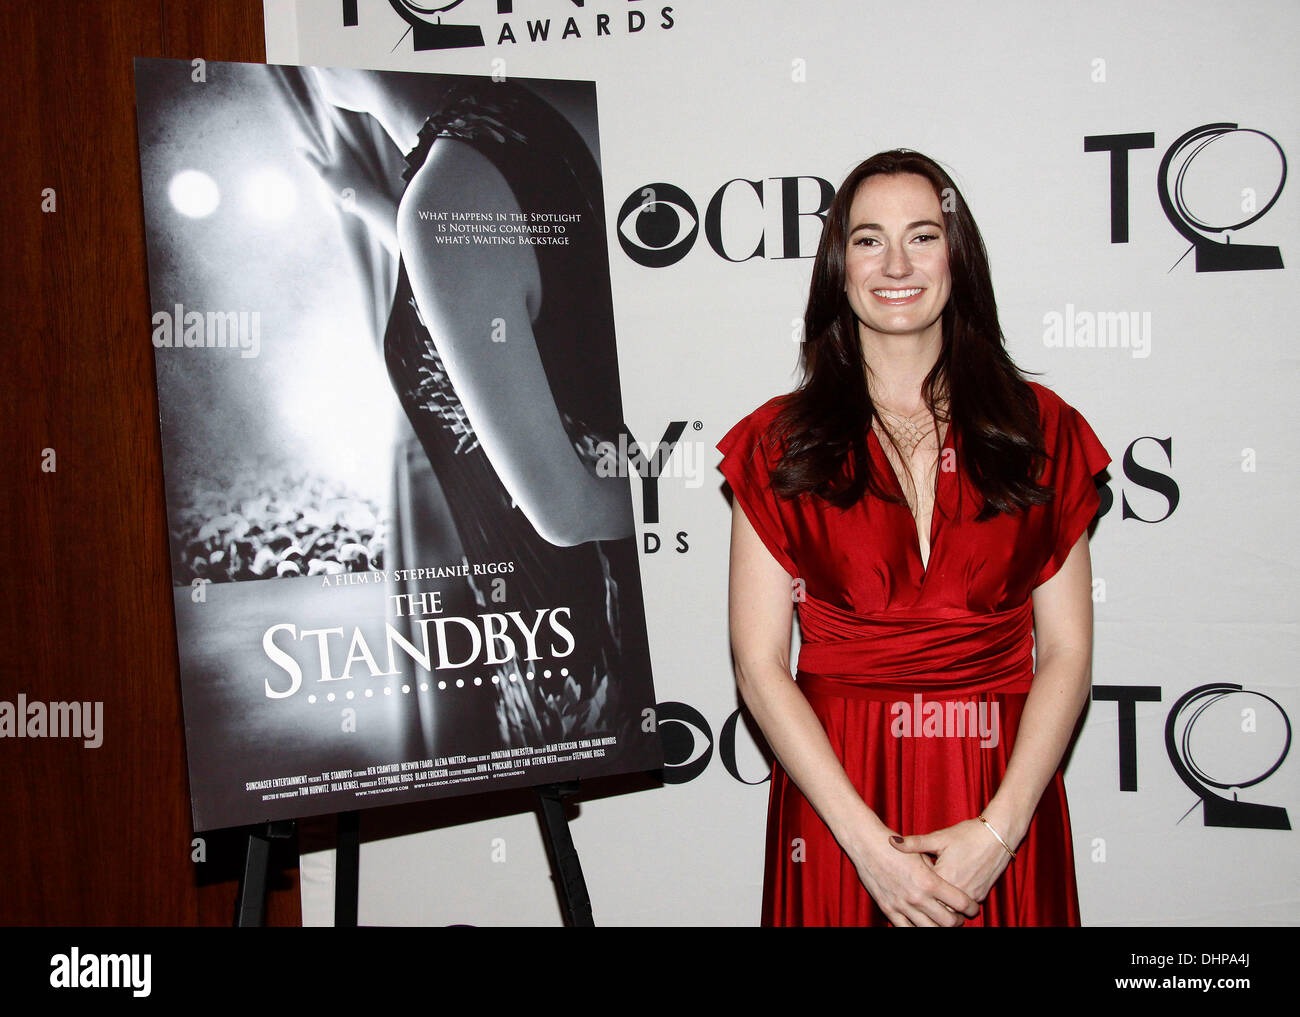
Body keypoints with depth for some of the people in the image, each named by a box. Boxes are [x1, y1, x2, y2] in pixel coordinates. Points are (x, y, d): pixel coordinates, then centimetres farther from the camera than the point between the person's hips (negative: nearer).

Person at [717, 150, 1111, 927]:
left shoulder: (1041, 430, 2)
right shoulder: (780, 443, -1)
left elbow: (1067, 652, -1)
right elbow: (760, 664, -6)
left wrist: (999, 830, -12)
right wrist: (868, 840, -14)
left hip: (1005, 798, 1)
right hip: (834, 798, -1)